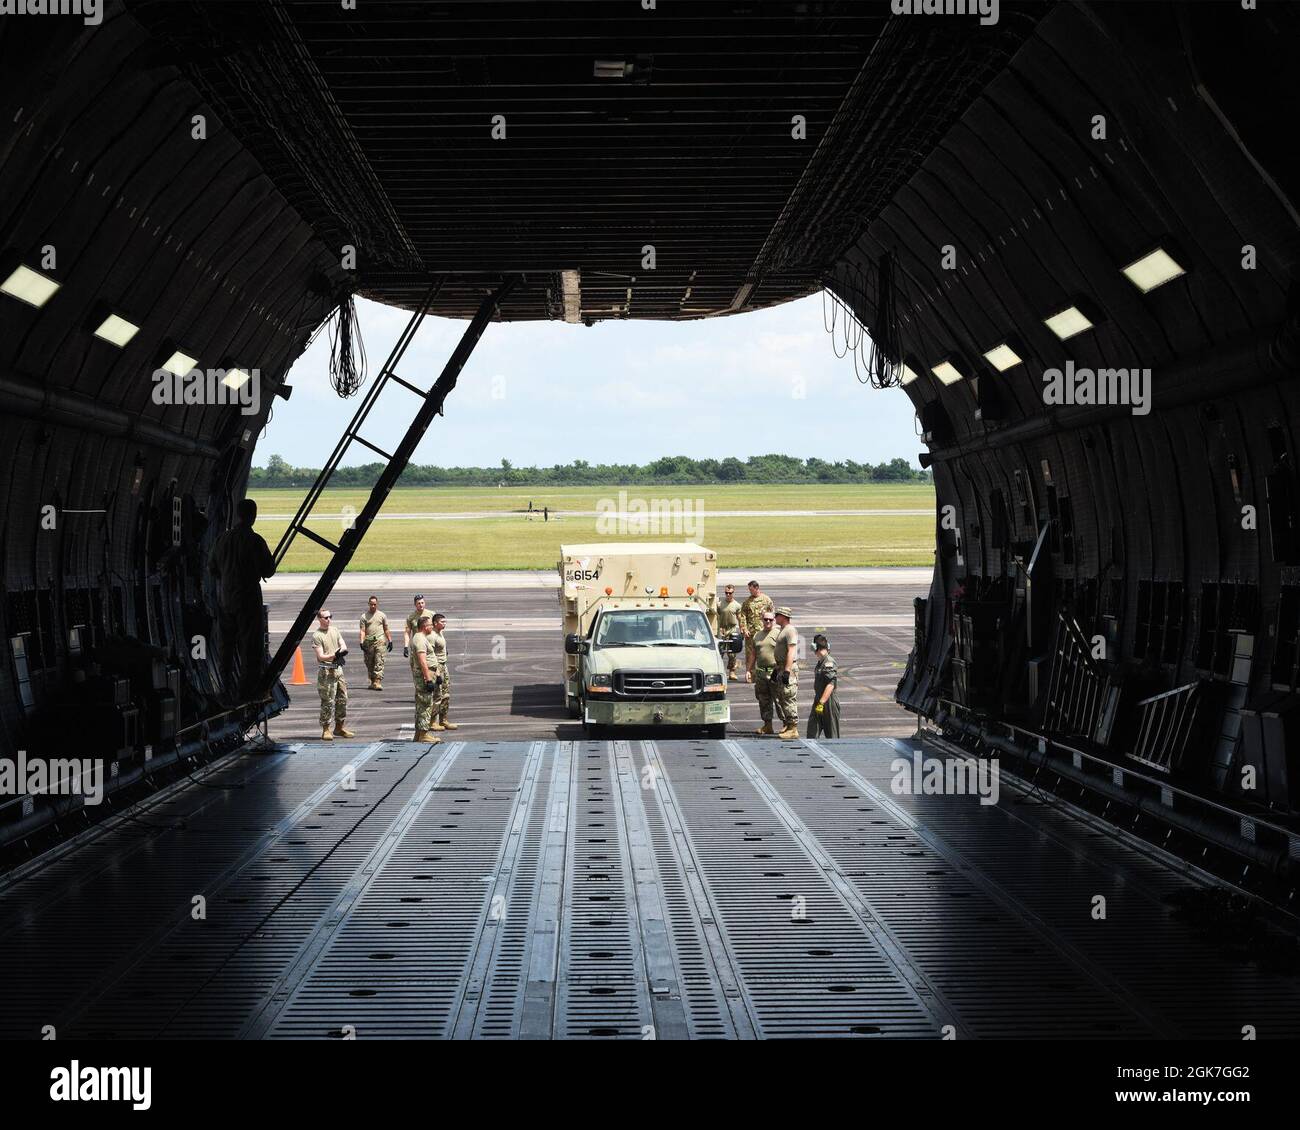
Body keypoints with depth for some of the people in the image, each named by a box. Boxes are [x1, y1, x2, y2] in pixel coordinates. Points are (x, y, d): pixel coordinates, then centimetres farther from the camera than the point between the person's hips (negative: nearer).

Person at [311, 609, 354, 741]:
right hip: (326, 671, -7)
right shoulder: (317, 635, -8)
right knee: (327, 701, -8)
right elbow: (320, 656, -13)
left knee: (342, 699, 11)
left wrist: (342, 650, -16)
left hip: (338, 669, 7)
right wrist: (334, 656, -29)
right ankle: (326, 730, -2)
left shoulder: (335, 630, 13)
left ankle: (339, 727, 23)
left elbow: (343, 646, 7)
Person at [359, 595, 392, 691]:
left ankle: (378, 682, -18)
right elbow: (362, 631, 1)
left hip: (380, 641, -1)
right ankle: (372, 681, 18)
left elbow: (386, 630, 17)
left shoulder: (382, 615, 12)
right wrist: (361, 642, -10)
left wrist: (390, 641, 13)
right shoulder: (364, 616, 8)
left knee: (379, 662, -11)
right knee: (369, 664, 6)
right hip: (368, 641, 1)